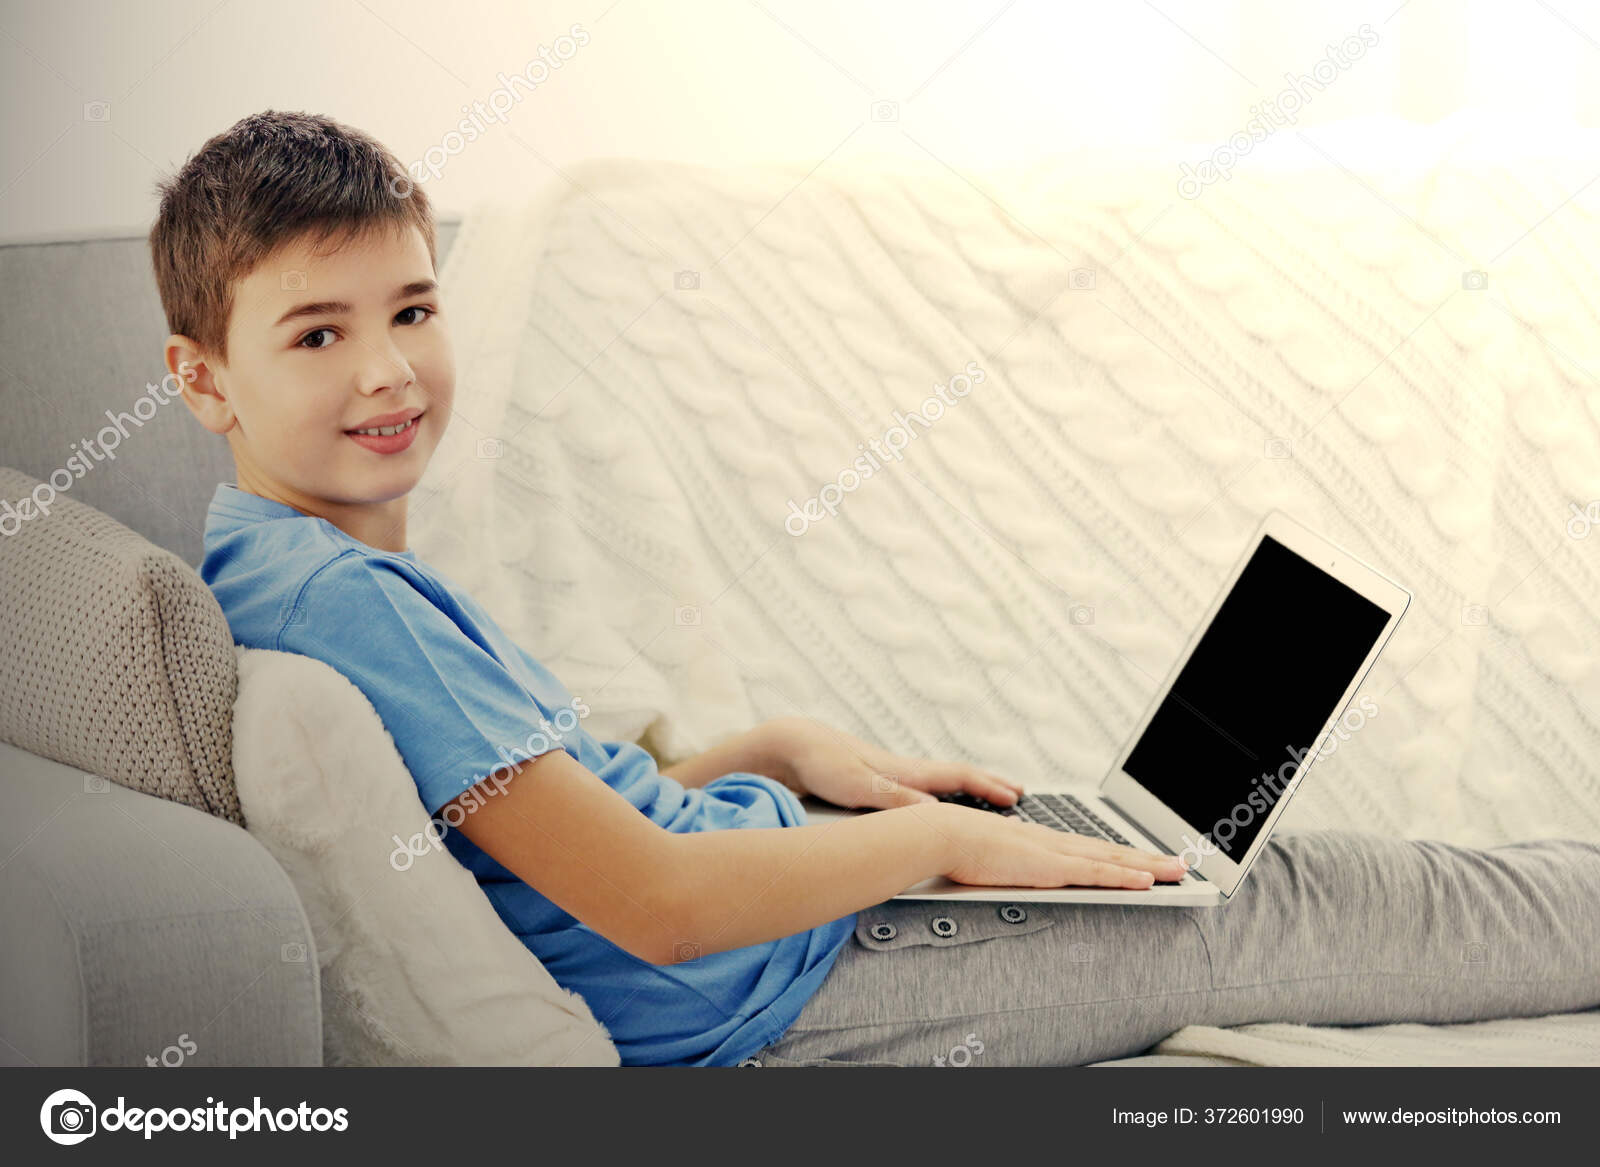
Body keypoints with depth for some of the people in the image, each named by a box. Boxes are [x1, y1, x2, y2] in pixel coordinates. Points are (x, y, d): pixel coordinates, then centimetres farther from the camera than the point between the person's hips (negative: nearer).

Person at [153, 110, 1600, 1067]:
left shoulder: (359, 575, 6)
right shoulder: (329, 596, -25)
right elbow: (654, 903, -26)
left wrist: (785, 751, 4)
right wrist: (938, 836, -14)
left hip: (750, 879, 9)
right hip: (761, 999, -9)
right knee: (1279, 909, 1)